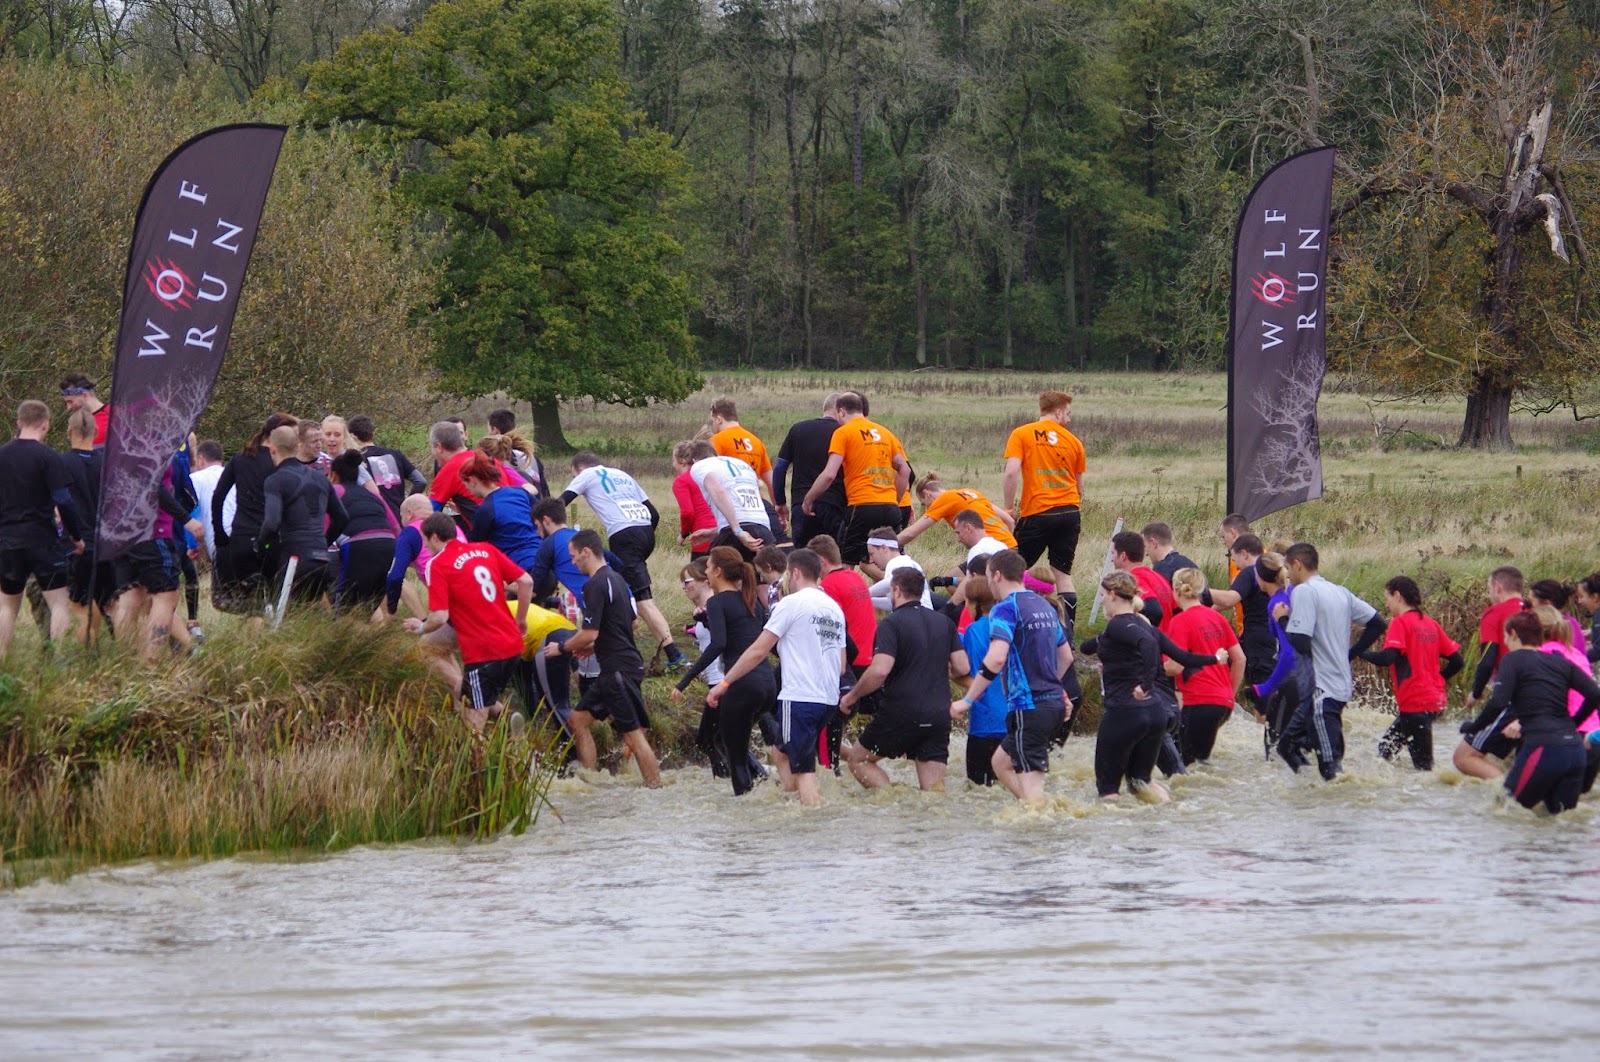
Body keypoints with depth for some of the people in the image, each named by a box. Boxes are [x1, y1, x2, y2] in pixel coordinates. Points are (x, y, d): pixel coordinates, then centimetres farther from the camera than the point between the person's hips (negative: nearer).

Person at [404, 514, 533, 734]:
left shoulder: (439, 564, -9)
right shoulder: (485, 549, 9)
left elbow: (439, 618, -15)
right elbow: (526, 581, 6)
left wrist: (421, 628, 6)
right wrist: (521, 620, 19)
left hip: (482, 654, -7)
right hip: (512, 645, 7)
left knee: (475, 721, -4)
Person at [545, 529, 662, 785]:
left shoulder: (596, 585, -15)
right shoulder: (616, 579, 15)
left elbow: (590, 633, -20)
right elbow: (631, 623, 23)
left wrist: (561, 648, -3)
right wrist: (593, 647, 22)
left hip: (618, 668, -11)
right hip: (620, 665, 11)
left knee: (632, 733, -9)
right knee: (579, 718, 15)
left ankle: (655, 787, -8)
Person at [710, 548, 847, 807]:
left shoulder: (792, 604, -7)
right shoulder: (834, 608, 14)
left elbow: (758, 651, -7)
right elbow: (841, 666, 17)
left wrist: (724, 683, 0)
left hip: (799, 698, -8)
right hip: (829, 699, 8)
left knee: (804, 770, -6)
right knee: (782, 753, 21)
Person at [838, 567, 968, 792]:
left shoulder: (891, 624, -9)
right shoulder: (944, 622, 10)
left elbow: (880, 670, -20)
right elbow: (962, 669, 9)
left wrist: (851, 697, -6)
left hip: (900, 713, -5)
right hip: (939, 715, 5)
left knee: (858, 759, 13)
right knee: (934, 788, 6)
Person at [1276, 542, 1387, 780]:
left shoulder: (1303, 592, -11)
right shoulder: (1340, 592, 15)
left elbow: (1299, 643, -20)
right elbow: (1378, 624, 18)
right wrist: (1350, 654, 20)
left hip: (1321, 689, -9)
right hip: (1343, 685, 9)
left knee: (1330, 765, -9)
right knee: (1288, 746, 17)